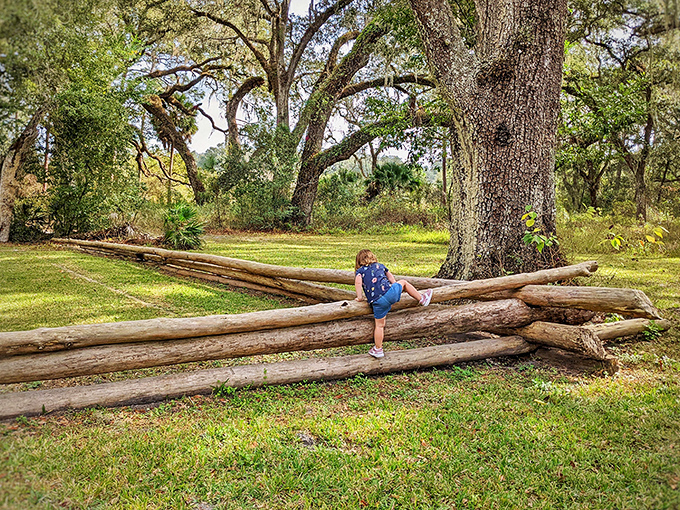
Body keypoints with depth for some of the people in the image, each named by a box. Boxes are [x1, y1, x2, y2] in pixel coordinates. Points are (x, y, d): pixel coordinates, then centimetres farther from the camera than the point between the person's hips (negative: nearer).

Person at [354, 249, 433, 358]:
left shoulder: (360, 271, 13)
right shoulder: (380, 265, 22)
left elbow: (358, 282, -7)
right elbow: (391, 277, 28)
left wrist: (359, 297, 0)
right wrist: (395, 288, 42)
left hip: (377, 302, -1)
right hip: (390, 292, 1)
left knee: (379, 325, 12)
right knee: (403, 282, 29)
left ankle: (378, 350, 21)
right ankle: (422, 299, 38)